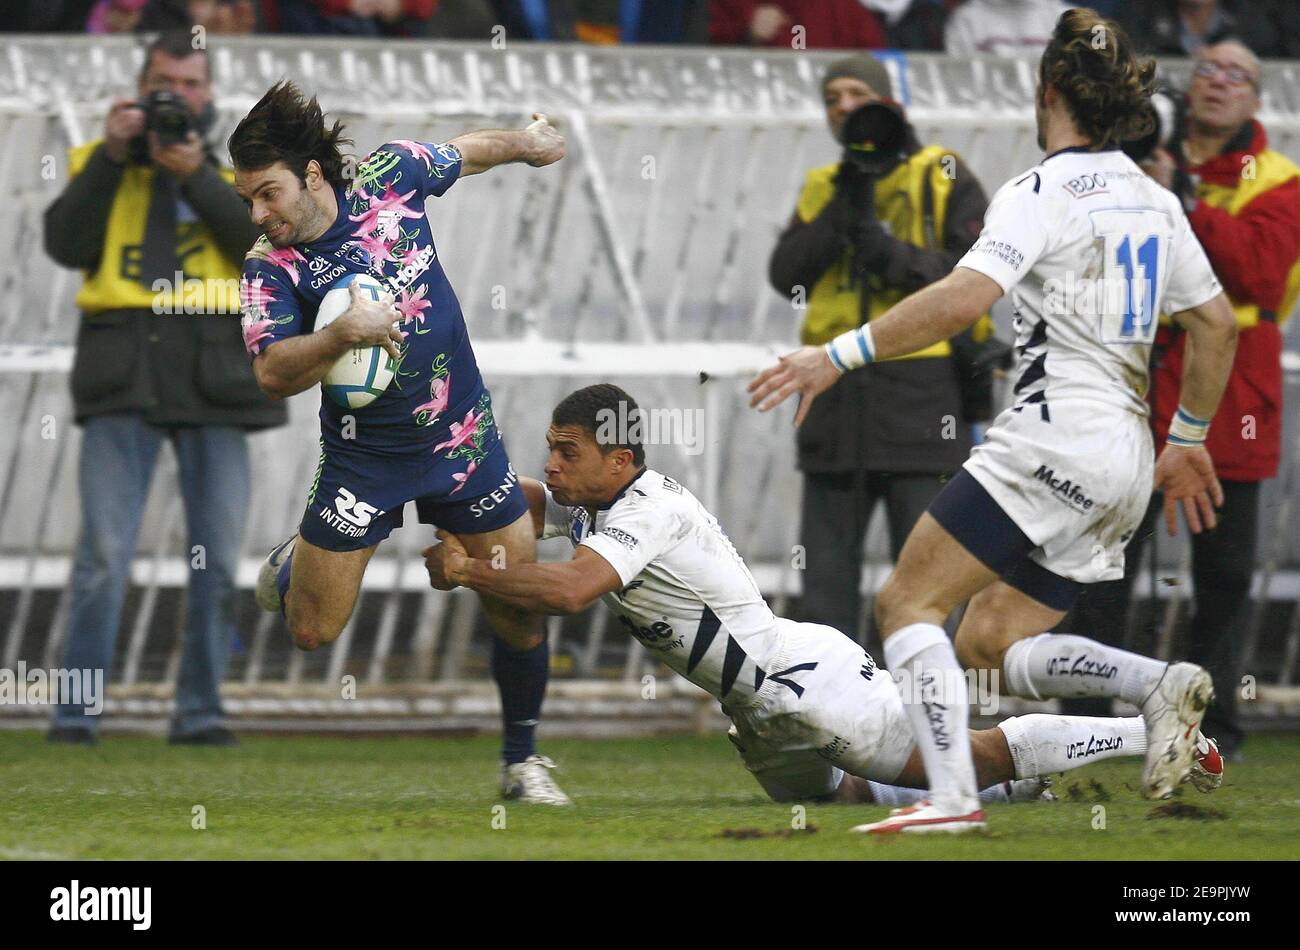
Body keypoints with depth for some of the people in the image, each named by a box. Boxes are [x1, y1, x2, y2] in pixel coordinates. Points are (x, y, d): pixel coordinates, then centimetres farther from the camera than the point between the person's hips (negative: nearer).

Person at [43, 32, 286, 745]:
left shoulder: (236, 166, 14)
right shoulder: (101, 164, 14)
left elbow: (261, 245, -4)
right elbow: (66, 245, -2)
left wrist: (196, 176, -13)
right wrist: (112, 157, -7)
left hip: (214, 374, 1)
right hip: (124, 378, -1)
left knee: (218, 556, 2)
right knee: (104, 552, -9)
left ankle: (200, 710, 9)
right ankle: (76, 709, -5)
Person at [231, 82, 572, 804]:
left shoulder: (391, 176, -9)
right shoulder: (270, 268, -16)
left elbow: (463, 154, 12)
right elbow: (273, 375, -27)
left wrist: (527, 144, 28)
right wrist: (342, 335, -42)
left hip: (465, 439, 2)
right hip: (363, 456, -2)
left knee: (522, 610, 2)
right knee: (314, 630, 1)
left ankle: (523, 760, 23)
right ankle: (299, 561, 37)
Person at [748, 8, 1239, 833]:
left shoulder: (1045, 192, -8)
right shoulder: (1154, 201, 15)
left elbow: (963, 299, -22)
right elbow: (1218, 326, 22)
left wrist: (840, 355, -20)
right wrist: (1188, 440, 34)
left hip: (1055, 438, -8)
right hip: (1127, 458, 8)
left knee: (908, 603, -7)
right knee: (989, 640, 13)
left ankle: (953, 795, -23)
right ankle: (1162, 685, -6)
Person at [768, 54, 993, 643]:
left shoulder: (944, 179, 4)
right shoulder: (821, 188, 17)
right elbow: (786, 274, 3)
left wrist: (891, 255, -16)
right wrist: (843, 209, -8)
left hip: (920, 393, -4)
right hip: (837, 391, 5)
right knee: (826, 567, 4)